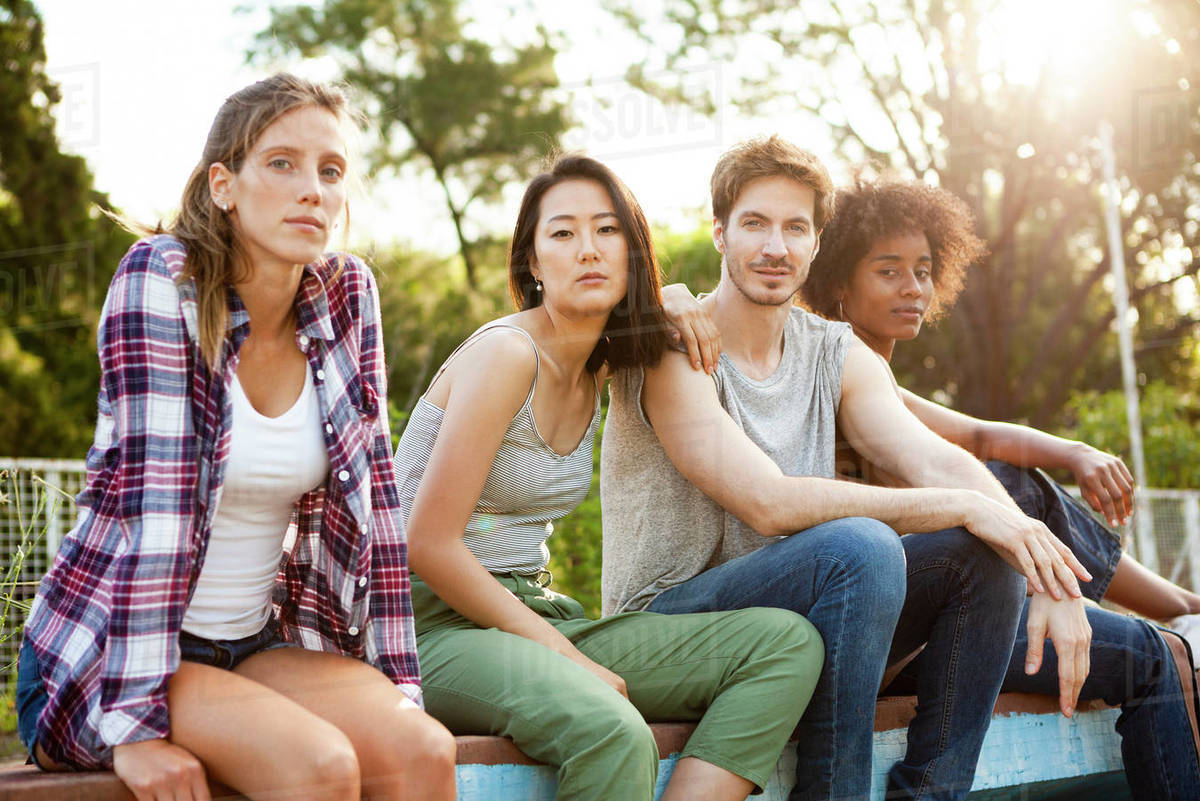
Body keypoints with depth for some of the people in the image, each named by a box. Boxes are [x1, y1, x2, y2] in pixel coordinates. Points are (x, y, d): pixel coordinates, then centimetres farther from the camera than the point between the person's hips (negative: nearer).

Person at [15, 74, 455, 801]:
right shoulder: (160, 279, -14)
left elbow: (373, 495, 3)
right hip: (101, 658, -4)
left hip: (253, 644, 5)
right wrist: (136, 723, -24)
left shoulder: (347, 295, 1)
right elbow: (149, 494, -21)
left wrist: (396, 682, -1)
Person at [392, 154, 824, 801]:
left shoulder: (600, 370, 10)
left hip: (528, 611, 8)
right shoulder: (507, 354, -13)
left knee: (788, 644, -9)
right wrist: (563, 652, -14)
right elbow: (429, 546, -17)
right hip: (435, 624, -8)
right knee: (613, 734, -39)